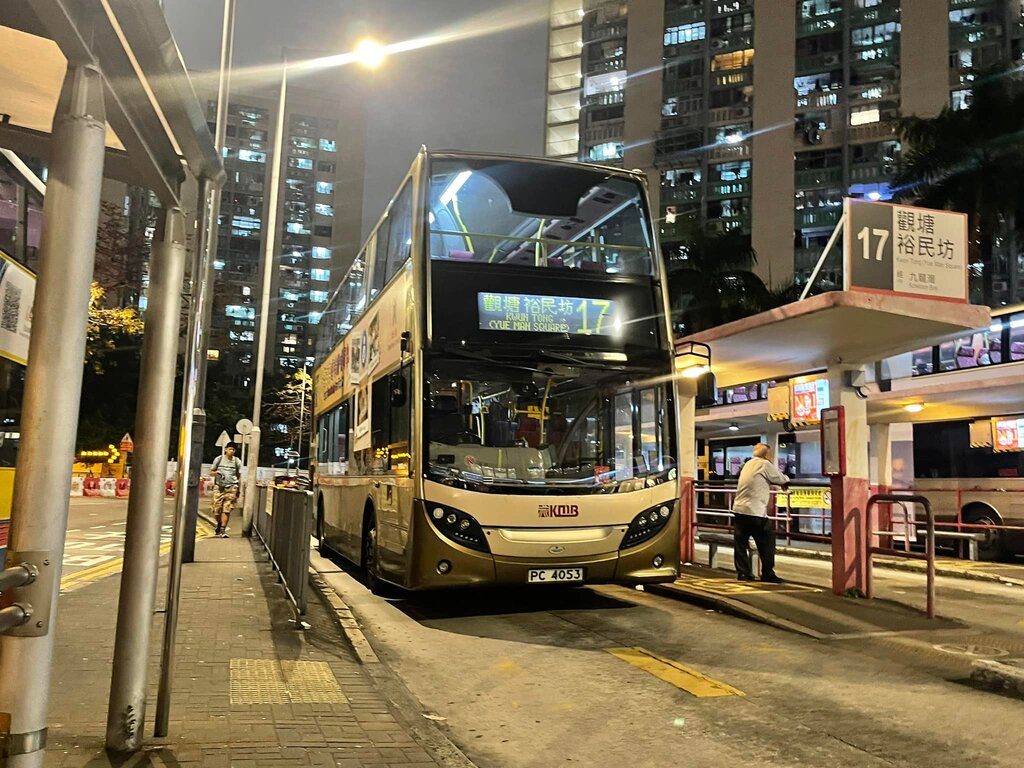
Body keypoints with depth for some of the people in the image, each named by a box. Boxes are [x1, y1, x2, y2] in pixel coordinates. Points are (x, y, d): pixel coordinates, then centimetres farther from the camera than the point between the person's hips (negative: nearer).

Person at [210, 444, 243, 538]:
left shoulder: (237, 461, 9)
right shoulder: (219, 459, 8)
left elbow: (239, 476, 14)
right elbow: (211, 473, 13)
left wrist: (238, 489, 9)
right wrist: (216, 473, -11)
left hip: (231, 488, -1)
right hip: (219, 487, 1)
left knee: (226, 510, -9)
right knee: (216, 510, -1)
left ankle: (223, 530, -5)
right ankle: (219, 524, 27)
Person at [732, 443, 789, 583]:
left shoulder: (748, 464, 18)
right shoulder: (765, 464, -4)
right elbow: (782, 479, 2)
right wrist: (786, 479, 23)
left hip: (739, 509, 7)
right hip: (755, 512, -7)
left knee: (740, 543, 9)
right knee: (767, 542, 5)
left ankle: (743, 573, 9)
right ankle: (767, 573, 8)